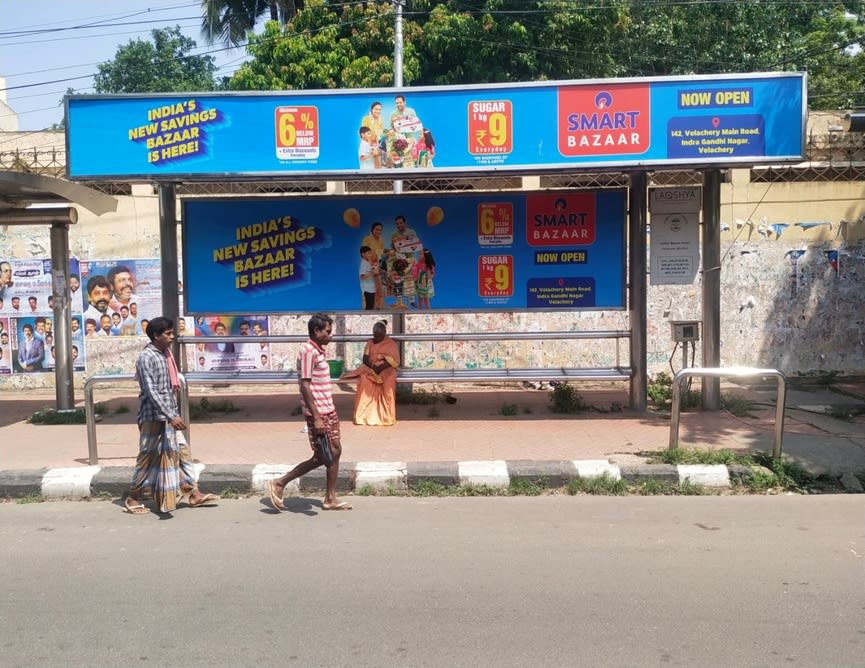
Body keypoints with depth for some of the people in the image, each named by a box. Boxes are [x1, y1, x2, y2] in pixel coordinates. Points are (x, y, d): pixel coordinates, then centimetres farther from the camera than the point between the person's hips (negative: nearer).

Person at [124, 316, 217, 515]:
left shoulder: (165, 354, 10)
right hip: (154, 417, -8)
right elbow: (151, 391, -24)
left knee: (182, 452, 8)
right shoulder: (146, 357, -17)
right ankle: (132, 499, 16)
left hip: (169, 415, 8)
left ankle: (192, 493, 14)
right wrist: (171, 416, -29)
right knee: (148, 458, 2)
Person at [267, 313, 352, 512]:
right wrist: (316, 417, -23)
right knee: (321, 457, -3)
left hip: (328, 411, 9)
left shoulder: (319, 351, 13)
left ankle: (331, 499, 17)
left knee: (335, 452, 9)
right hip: (318, 413, -9)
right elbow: (305, 386, -20)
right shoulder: (308, 351, -16)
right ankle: (279, 483, 9)